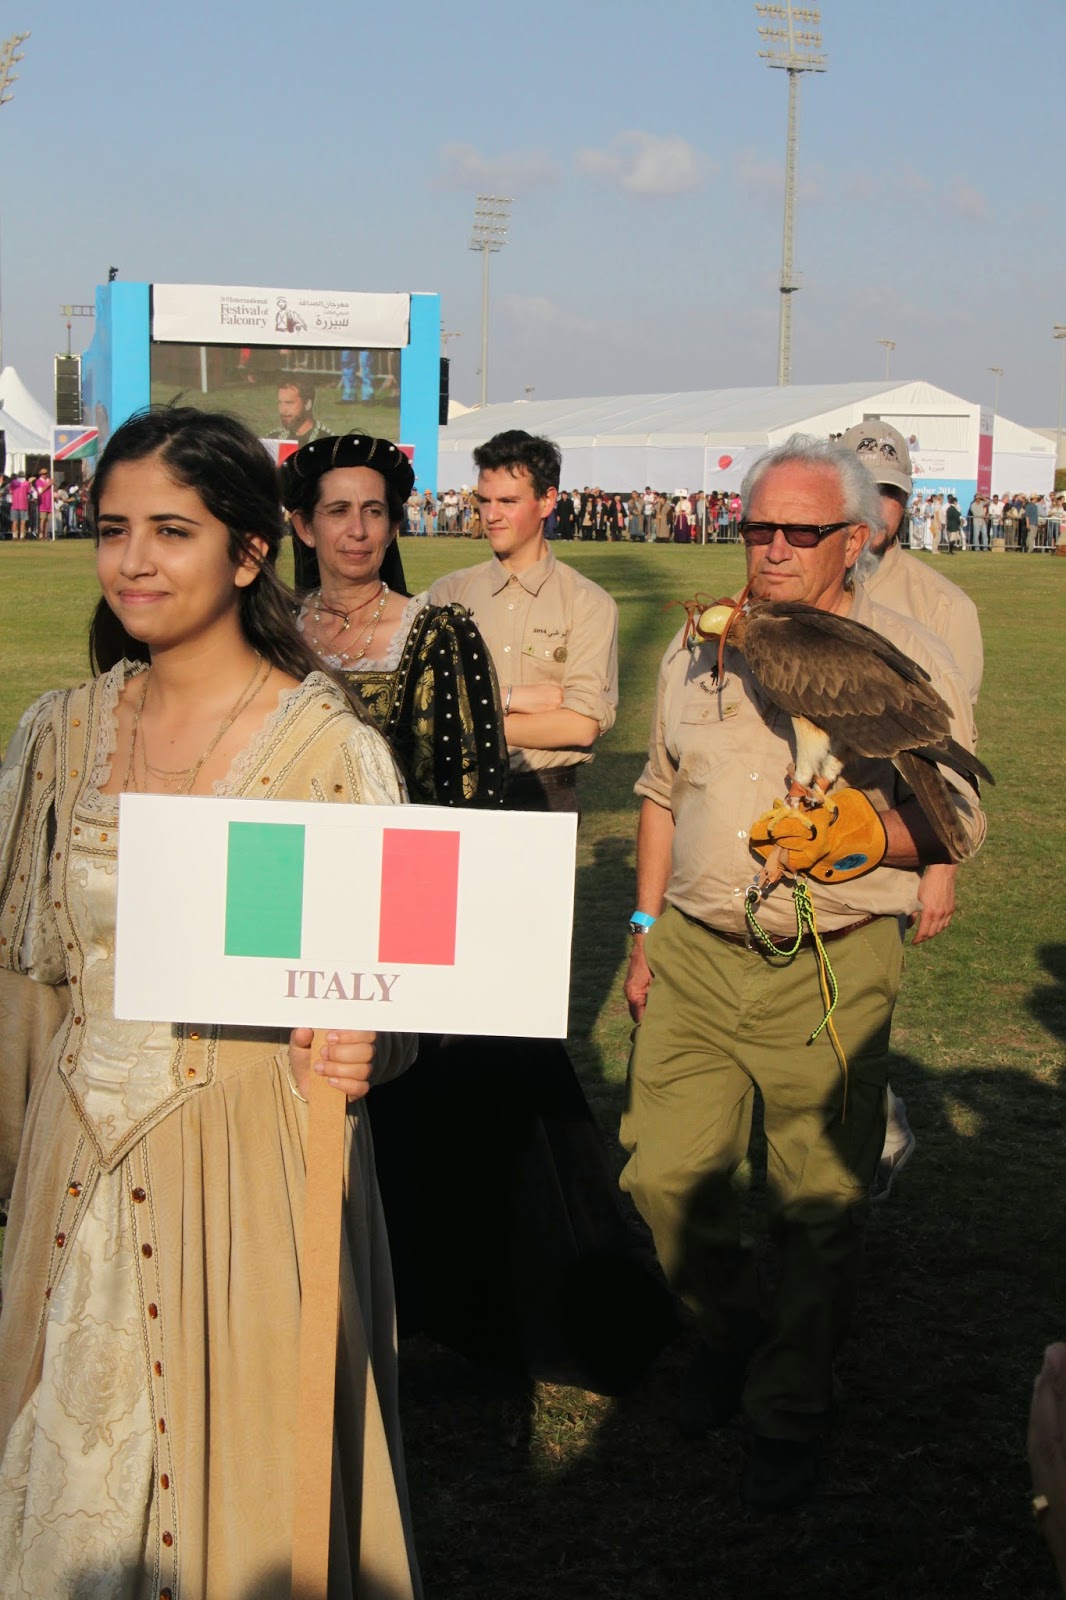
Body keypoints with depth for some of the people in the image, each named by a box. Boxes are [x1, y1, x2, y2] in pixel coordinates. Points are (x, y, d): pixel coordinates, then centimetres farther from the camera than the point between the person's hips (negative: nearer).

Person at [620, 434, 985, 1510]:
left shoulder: (908, 663, -3)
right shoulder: (697, 651, 11)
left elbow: (960, 818, -3)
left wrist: (877, 834, -23)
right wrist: (646, 927, 16)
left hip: (831, 967, -4)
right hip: (696, 955, 4)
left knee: (818, 1202, 3)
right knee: (663, 1173, 4)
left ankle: (790, 1408, 23)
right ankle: (733, 1331, 33)